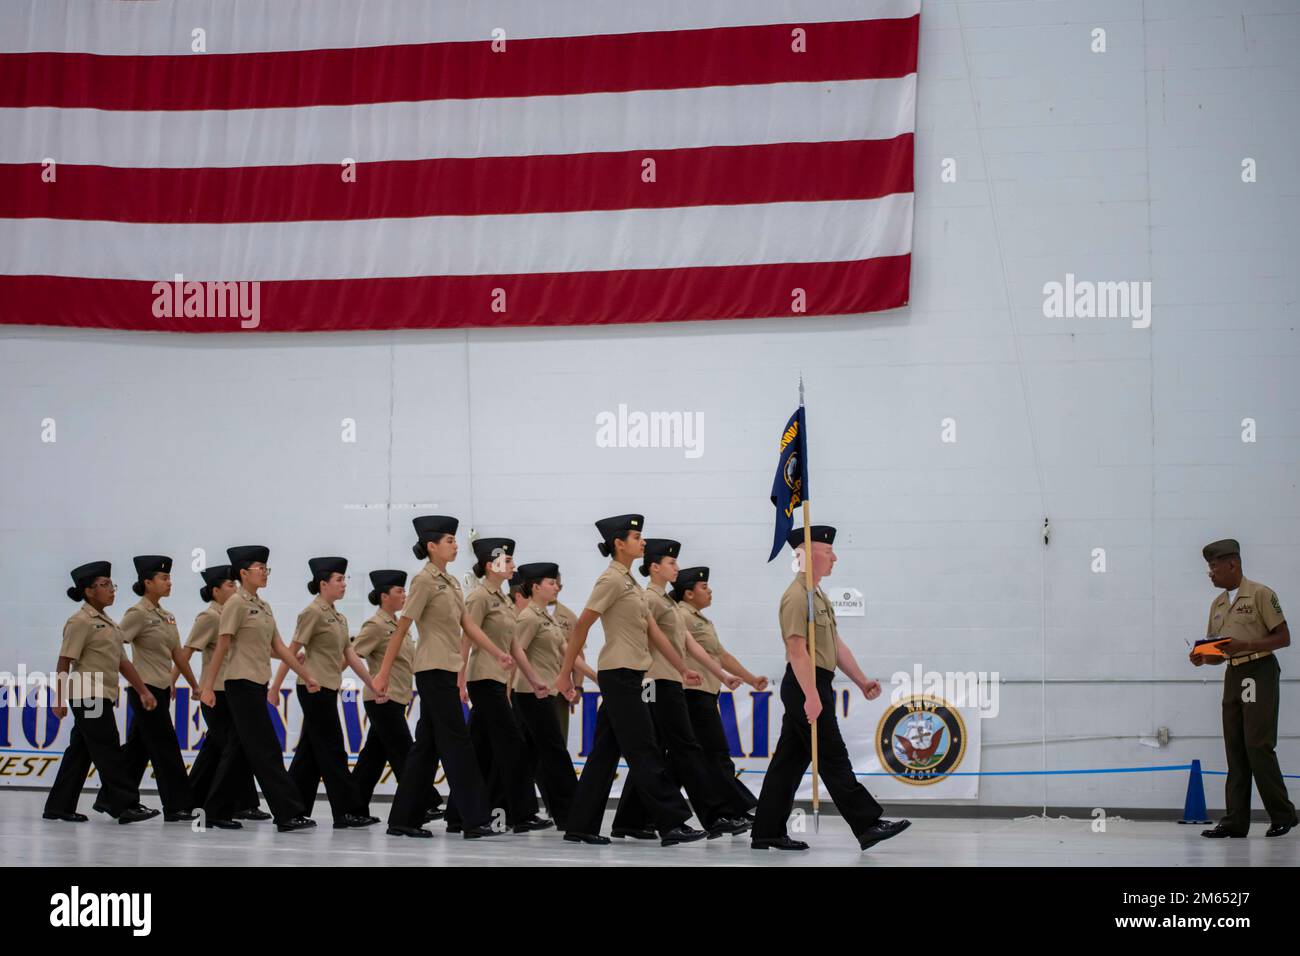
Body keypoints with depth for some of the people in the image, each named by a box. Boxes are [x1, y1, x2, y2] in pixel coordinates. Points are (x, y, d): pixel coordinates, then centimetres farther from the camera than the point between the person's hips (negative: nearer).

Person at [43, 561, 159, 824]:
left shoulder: (107, 622, 17)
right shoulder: (80, 622, -11)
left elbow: (121, 661, 18)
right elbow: (64, 664, -13)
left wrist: (143, 691, 13)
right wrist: (58, 700, -18)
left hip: (102, 698, 9)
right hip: (89, 697, -9)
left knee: (80, 752, 11)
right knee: (108, 753, -7)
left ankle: (59, 807, 15)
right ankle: (126, 805, -6)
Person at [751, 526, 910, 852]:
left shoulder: (817, 595, 20)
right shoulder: (797, 596, -13)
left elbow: (836, 645, 22)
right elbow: (798, 651, -20)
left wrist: (861, 680, 16)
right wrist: (811, 696, -24)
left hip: (815, 687, 10)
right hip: (805, 688, -10)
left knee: (790, 761, 9)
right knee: (833, 758, -7)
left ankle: (767, 832, 11)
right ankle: (868, 825, -7)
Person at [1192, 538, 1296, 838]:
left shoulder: (1260, 594, -6)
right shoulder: (1217, 604, 16)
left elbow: (1283, 638, -9)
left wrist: (1244, 645, -20)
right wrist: (1203, 657, -3)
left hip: (1259, 671, -7)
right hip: (1232, 675, 7)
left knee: (1258, 745, -12)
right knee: (1234, 748, 3)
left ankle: (1282, 815, 0)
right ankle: (1236, 821, 3)